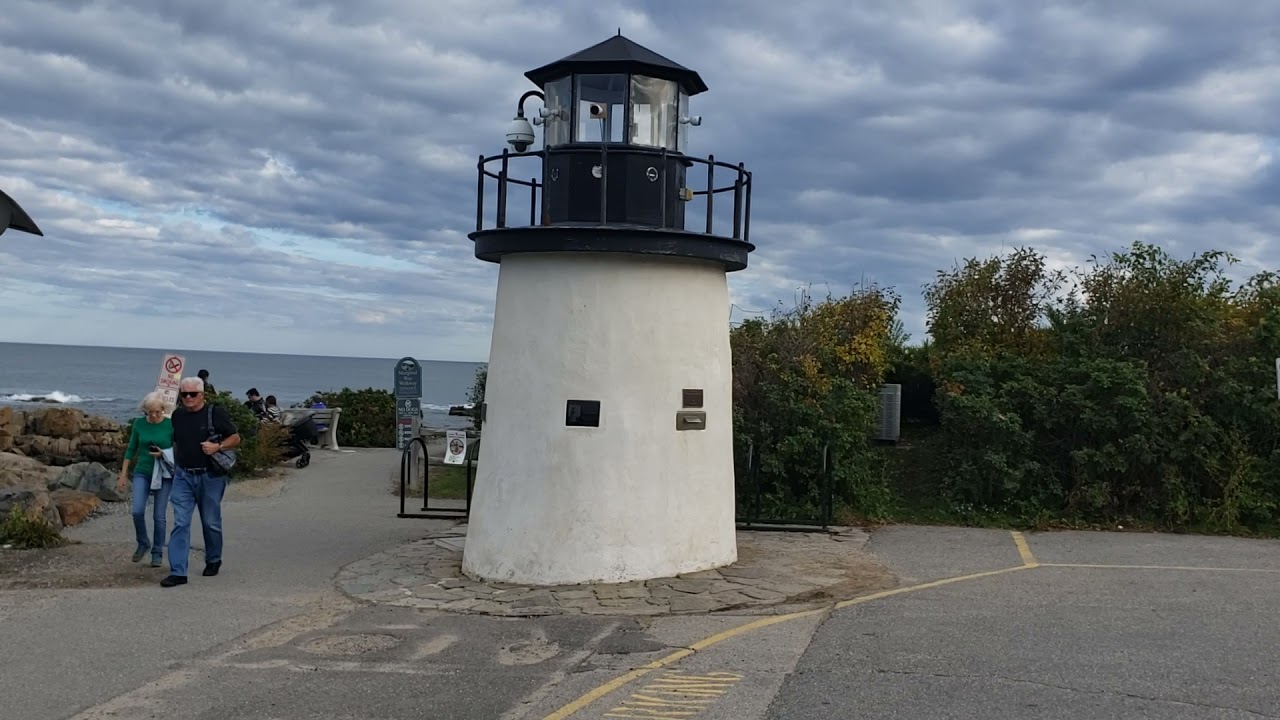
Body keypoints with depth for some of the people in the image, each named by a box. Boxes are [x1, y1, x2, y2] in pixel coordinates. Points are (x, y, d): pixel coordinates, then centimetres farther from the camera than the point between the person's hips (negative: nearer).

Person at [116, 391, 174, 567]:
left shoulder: (170, 425, -7)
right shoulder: (139, 423, 0)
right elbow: (131, 449, 9)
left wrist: (163, 454, -19)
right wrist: (123, 475, 7)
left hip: (163, 475, -2)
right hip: (142, 473, 2)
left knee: (159, 516, 1)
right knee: (137, 511, -13)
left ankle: (157, 553, 14)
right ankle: (143, 543, 13)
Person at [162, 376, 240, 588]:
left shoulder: (216, 413, -5)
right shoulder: (177, 416, 9)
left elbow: (236, 438, -2)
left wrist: (217, 446, -18)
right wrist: (175, 465, 13)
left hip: (210, 476, -3)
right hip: (183, 476, 3)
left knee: (211, 522, 9)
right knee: (180, 523, -5)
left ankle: (213, 560, 31)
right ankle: (178, 572, -5)